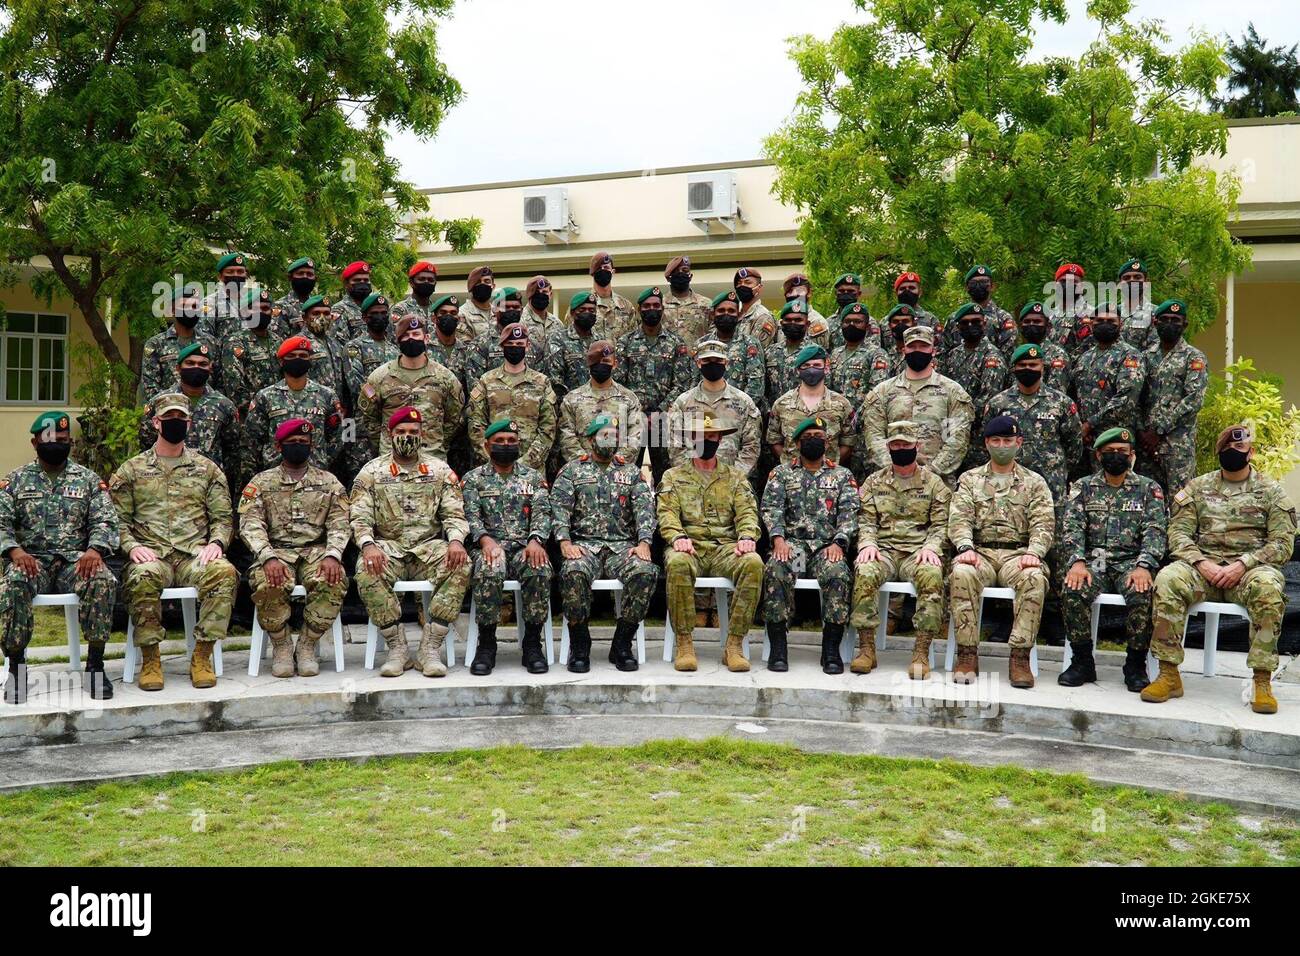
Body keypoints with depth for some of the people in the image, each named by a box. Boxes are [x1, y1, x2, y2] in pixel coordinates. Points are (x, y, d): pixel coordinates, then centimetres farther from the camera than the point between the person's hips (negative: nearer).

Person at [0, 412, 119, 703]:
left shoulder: (88, 479, 11)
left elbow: (105, 521, 3)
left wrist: (95, 550, -19)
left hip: (76, 559, 0)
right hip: (31, 559, 0)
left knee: (103, 581, -33)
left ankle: (95, 662, -21)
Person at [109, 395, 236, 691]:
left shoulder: (207, 469, 17)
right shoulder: (131, 470, 15)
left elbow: (222, 517, 14)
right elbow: (118, 519, 10)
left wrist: (215, 543, -6)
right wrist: (132, 546, -9)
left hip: (195, 554, 1)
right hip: (151, 554, -1)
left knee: (224, 572, -34)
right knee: (143, 577, -38)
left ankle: (202, 656, -23)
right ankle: (150, 658, -20)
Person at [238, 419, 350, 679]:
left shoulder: (329, 482, 14)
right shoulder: (261, 483, 10)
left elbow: (339, 524, 4)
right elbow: (250, 525, -3)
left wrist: (332, 555, -18)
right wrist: (269, 557, -22)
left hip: (316, 550, 1)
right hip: (276, 550, -1)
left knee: (333, 582, -33)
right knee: (266, 584, -35)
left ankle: (307, 647, -11)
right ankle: (281, 647, -8)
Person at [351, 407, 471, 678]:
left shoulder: (439, 469, 12)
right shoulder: (371, 472, 8)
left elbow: (454, 513, 7)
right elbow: (359, 517, 0)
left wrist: (456, 540, -15)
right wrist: (368, 545, -22)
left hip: (430, 546, 1)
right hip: (388, 547, -1)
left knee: (461, 566, -31)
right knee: (366, 572, -35)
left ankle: (430, 649, -25)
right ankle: (397, 649, -20)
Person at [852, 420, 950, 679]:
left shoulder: (934, 483, 12)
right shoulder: (874, 481, 16)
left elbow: (941, 524, 6)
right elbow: (866, 520, 10)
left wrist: (930, 547, -13)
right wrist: (867, 544, -10)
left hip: (918, 551, -1)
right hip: (883, 549, 1)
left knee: (932, 575, -36)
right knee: (864, 572, -33)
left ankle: (922, 652, -30)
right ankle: (866, 647, -24)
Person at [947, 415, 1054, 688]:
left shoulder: (1034, 482, 16)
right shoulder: (970, 479, 17)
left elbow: (1043, 524, 3)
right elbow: (959, 518, 3)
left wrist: (1033, 552, -17)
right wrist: (965, 547, -18)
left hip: (1017, 553, 0)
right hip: (980, 552, 0)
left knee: (1034, 578, -35)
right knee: (962, 574, -34)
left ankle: (1020, 655, -27)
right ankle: (967, 655, -28)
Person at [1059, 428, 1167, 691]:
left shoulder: (1148, 488, 9)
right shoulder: (1083, 487, 12)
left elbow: (1155, 532, -3)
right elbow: (1072, 528, 0)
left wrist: (1144, 566, -21)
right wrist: (1077, 562, -19)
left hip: (1132, 562, -1)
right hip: (1093, 561, 1)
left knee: (1142, 595, -33)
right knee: (1072, 591, -30)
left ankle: (1136, 664, -12)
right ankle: (1082, 661, -12)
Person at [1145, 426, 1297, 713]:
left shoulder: (1272, 491, 9)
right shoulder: (1197, 487, 14)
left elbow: (1282, 544, 1)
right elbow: (1178, 532, 6)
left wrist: (1241, 565, -15)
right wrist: (1203, 564, -13)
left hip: (1251, 568, -1)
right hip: (1203, 565, 1)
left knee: (1268, 587, -37)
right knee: (1168, 579, -31)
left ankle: (1262, 681, -29)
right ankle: (1169, 674, -27)